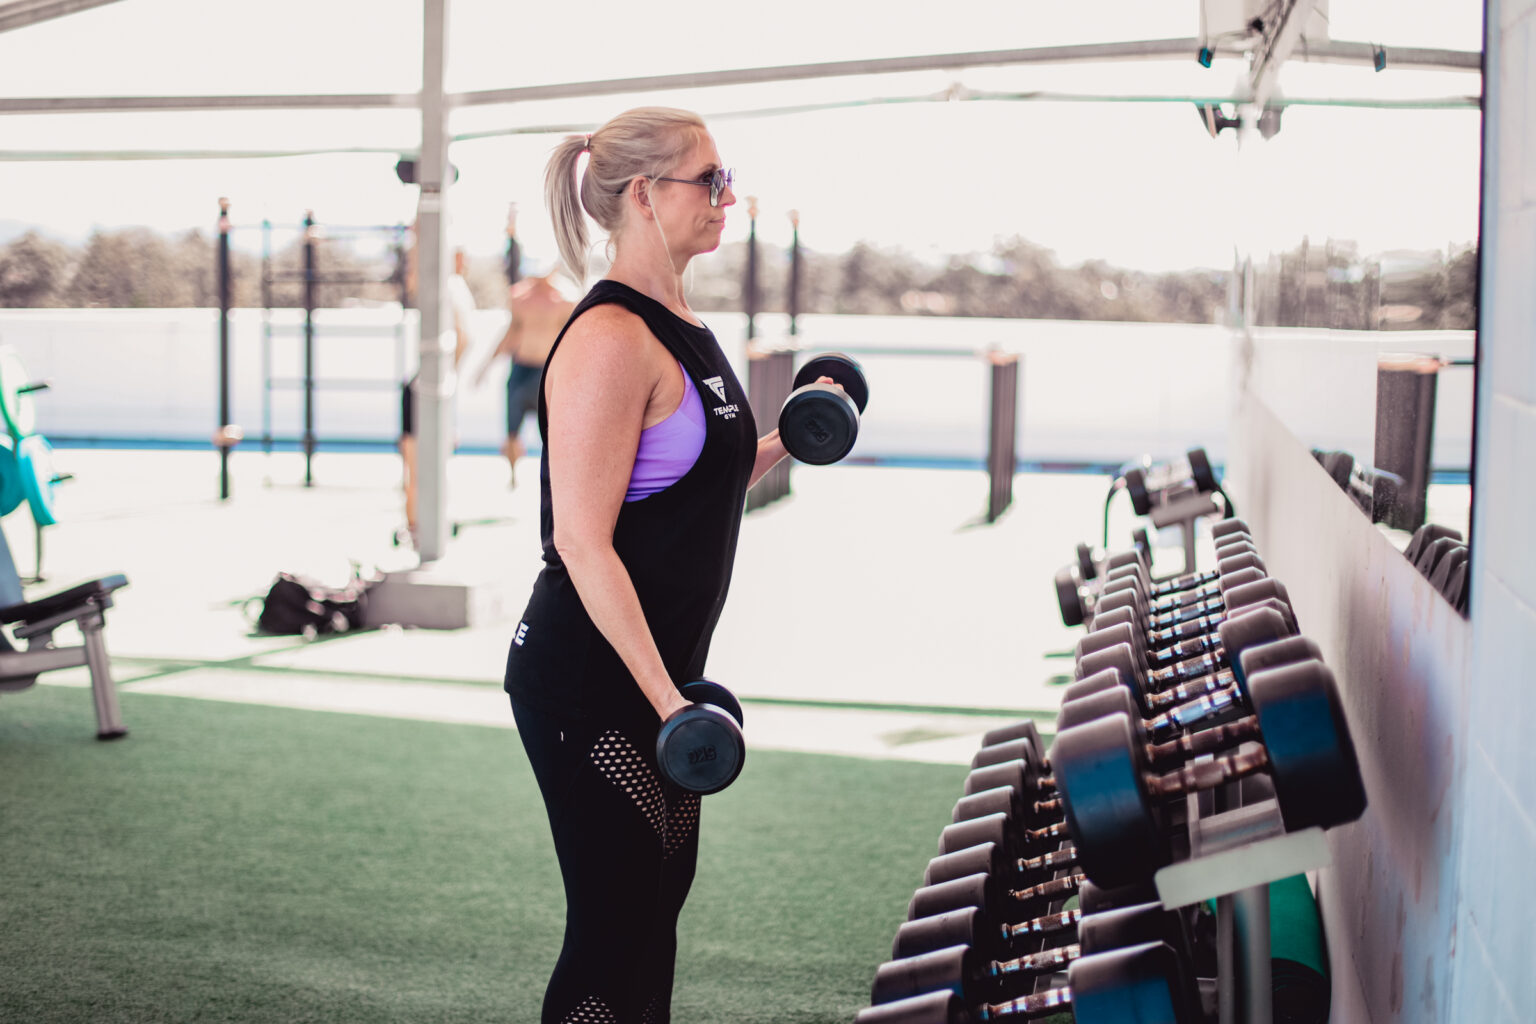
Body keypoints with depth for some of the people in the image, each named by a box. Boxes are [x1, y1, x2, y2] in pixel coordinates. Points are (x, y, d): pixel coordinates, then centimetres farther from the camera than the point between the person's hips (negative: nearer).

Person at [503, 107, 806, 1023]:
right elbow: (583, 541, -23)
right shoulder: (610, 338, -19)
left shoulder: (681, 329, 11)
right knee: (615, 930, -1)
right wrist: (665, 696, -24)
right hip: (590, 683, -10)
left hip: (658, 671, 10)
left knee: (659, 902, 19)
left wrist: (786, 442, 9)